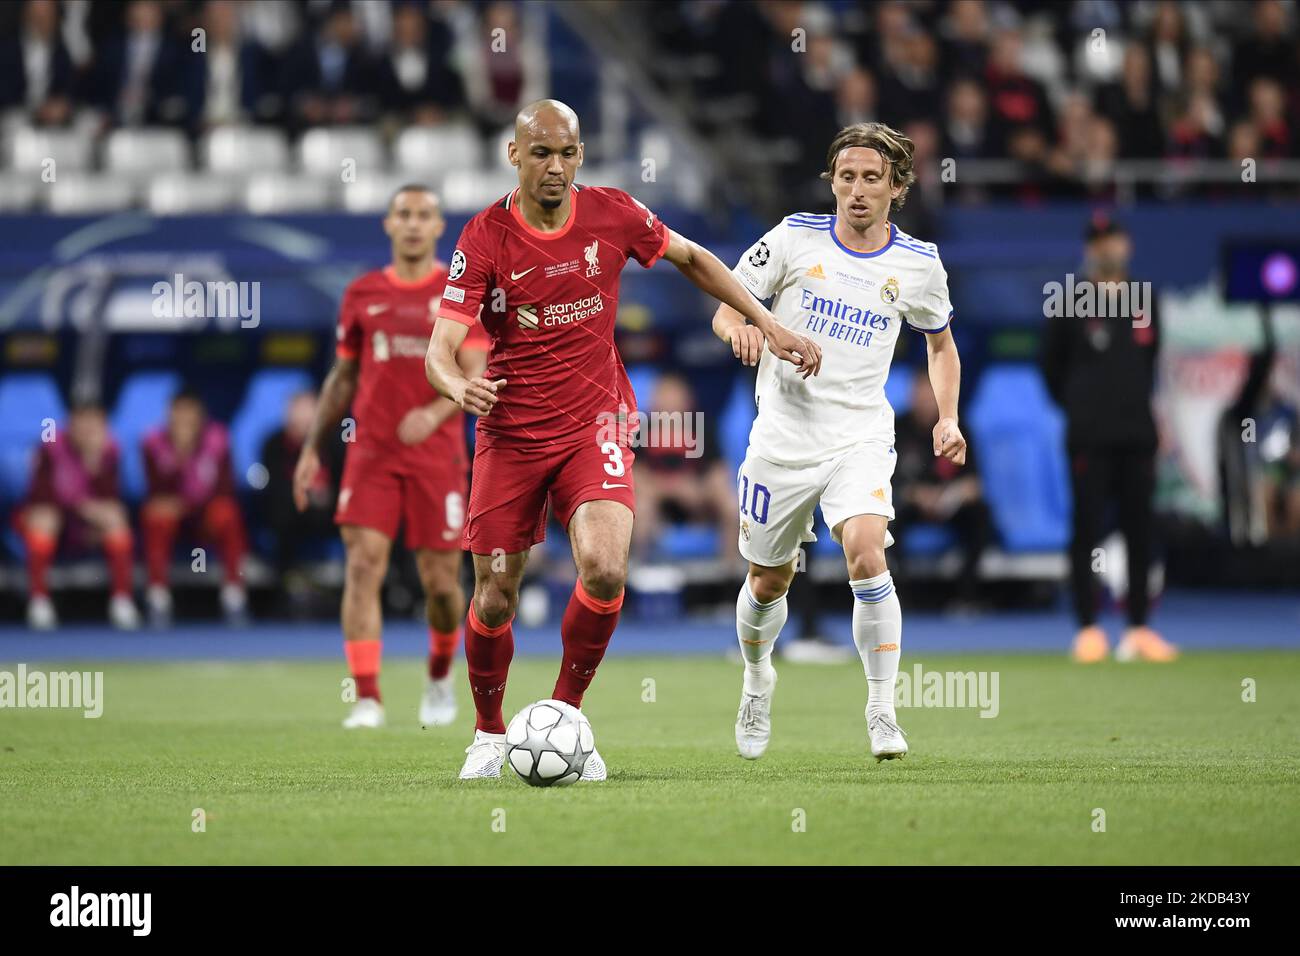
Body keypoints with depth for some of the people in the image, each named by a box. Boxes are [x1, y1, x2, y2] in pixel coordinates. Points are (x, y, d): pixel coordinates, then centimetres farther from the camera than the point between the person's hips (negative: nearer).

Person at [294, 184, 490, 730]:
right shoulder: (363, 294, 10)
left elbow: (474, 374, -6)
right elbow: (342, 378, 17)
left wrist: (434, 413, -25)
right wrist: (312, 450, 13)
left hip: (436, 453, -2)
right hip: (370, 453, 2)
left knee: (440, 580, 1)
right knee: (363, 564, -13)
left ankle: (440, 676, 31)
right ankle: (367, 699, -14)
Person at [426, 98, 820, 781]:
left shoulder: (612, 214, -5)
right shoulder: (484, 238, -12)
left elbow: (691, 259, 14)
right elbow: (440, 350, -18)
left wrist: (769, 326, 12)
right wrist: (459, 386, -42)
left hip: (593, 429, 1)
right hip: (510, 436, -1)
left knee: (604, 570, -22)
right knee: (495, 598, 2)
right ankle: (490, 734, 29)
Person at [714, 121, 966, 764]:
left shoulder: (918, 265, 1)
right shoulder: (795, 237, -2)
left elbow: (940, 344, 19)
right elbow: (725, 311, 3)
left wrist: (947, 420, 5)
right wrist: (741, 329, -21)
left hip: (860, 438, -1)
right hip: (782, 437, 1)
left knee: (866, 554, -25)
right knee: (768, 582, 10)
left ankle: (882, 713, -16)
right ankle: (757, 676, 43)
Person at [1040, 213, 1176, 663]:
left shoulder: (1144, 302, 10)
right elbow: (1052, 367, 5)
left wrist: (1136, 404, 15)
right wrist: (1080, 409, 8)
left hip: (1137, 435, 4)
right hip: (1089, 436, -4)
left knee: (1139, 529, 4)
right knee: (1087, 529, -4)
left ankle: (1139, 630, 8)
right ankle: (1088, 630, 0)